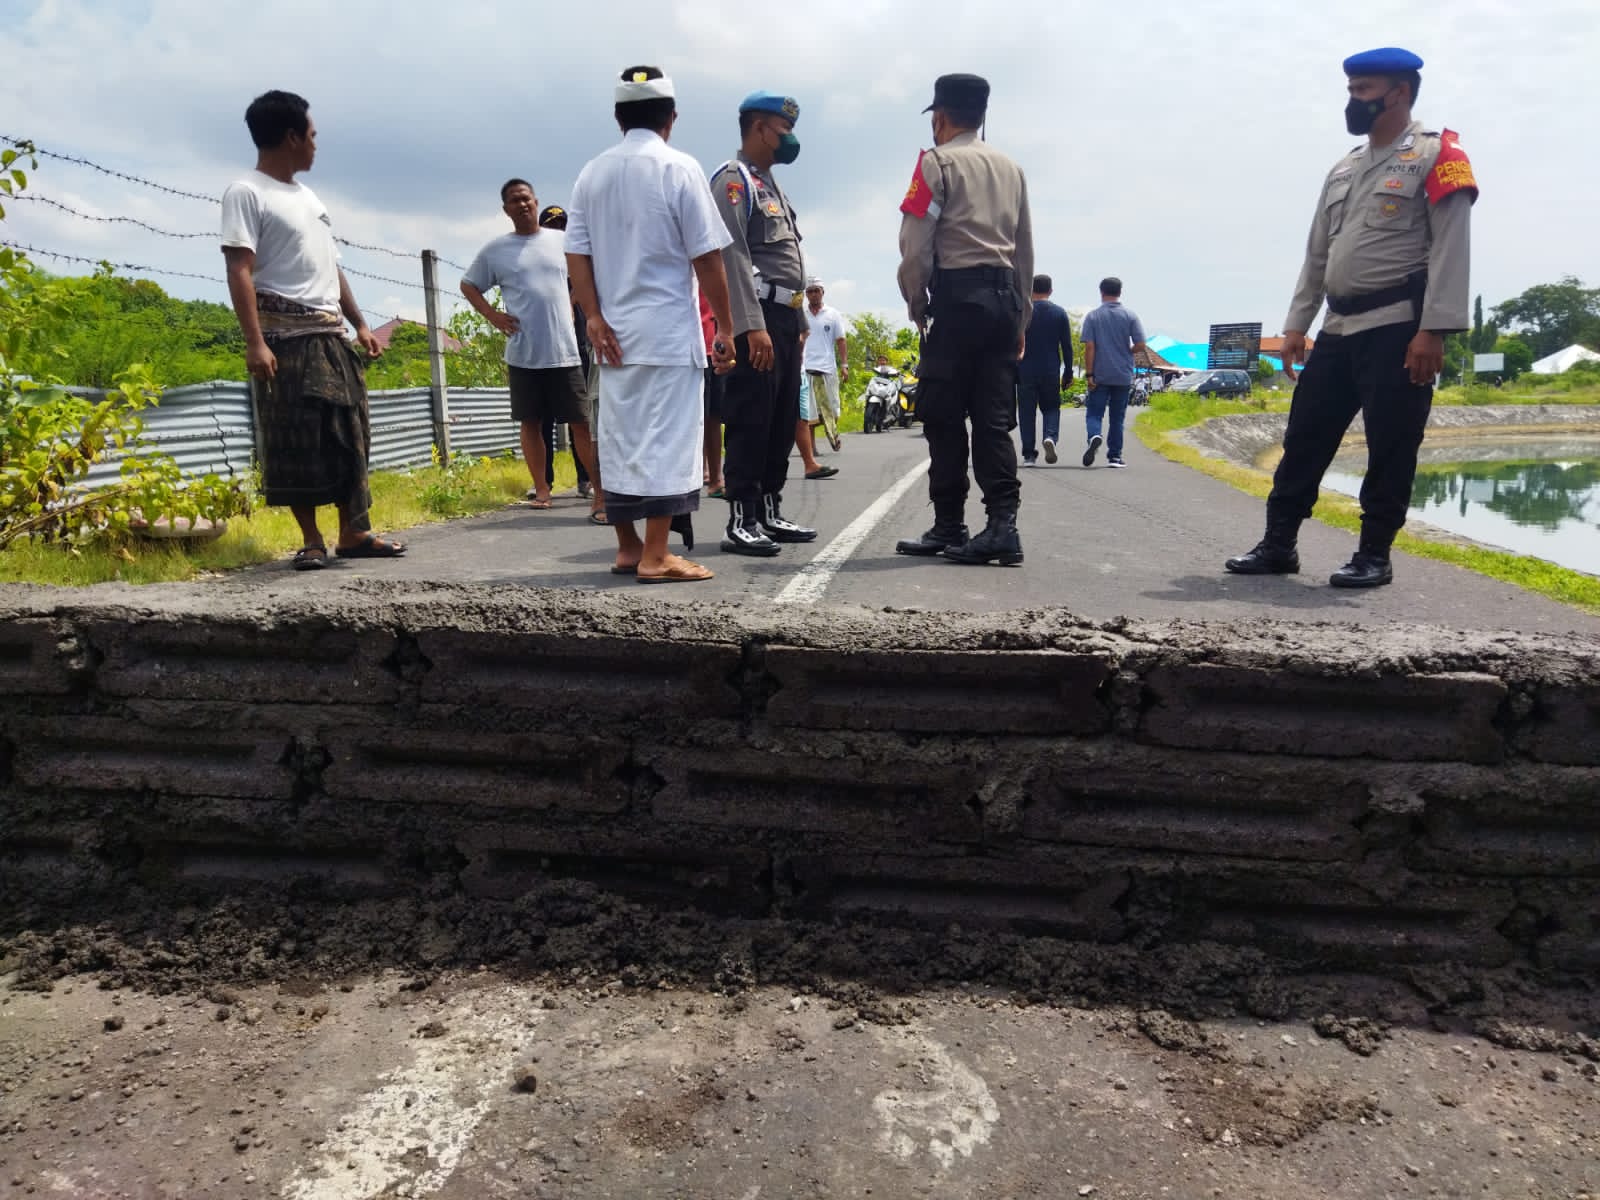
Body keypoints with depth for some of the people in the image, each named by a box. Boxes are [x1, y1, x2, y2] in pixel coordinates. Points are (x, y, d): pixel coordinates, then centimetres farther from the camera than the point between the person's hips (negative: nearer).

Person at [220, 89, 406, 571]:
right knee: (294, 440, -5)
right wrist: (254, 342, -23)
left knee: (349, 435, 6)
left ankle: (354, 533, 12)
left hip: (330, 334, 8)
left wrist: (360, 324, 18)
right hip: (287, 335, -8)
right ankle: (311, 540, 2)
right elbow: (240, 271, -13)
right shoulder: (247, 193, -5)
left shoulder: (308, 195, 21)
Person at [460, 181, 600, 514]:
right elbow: (468, 285, 13)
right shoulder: (495, 249, 4)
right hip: (523, 354, 0)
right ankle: (542, 489, 15)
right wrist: (492, 315, -1)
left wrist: (573, 306, 8)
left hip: (564, 350, 0)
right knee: (531, 422, 6)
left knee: (581, 421, -2)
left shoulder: (561, 240, 8)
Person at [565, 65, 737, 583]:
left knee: (620, 437, 10)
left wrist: (595, 317, 0)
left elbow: (576, 253, 3)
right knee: (666, 439, -4)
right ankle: (655, 556, -5)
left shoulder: (592, 173, 10)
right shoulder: (679, 169, -5)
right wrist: (725, 328, -2)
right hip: (668, 330, -5)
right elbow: (707, 259, -7)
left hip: (614, 332, 6)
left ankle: (628, 547, 18)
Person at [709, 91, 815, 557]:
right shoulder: (734, 180, -5)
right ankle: (741, 522, -6)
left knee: (783, 420, 11)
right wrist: (753, 326, -25)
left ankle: (770, 512, 18)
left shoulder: (771, 184, 24)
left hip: (786, 315, 10)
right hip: (758, 317, -10)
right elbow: (732, 255, -17)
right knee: (750, 421, -9)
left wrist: (796, 320, 19)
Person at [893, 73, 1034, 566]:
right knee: (994, 418, 3)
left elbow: (915, 246, -7)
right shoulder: (1011, 169, 19)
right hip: (1004, 297, 6)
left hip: (957, 296, -6)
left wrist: (915, 303, 5)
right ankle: (1002, 525, -6)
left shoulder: (938, 162, 0)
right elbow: (1025, 251, 19)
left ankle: (949, 527, 3)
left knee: (944, 417, 0)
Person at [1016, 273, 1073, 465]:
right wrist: (1068, 373, 10)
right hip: (1051, 371, 1)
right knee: (1051, 408, 14)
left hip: (1026, 371, -1)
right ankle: (1051, 437, -15)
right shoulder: (1060, 313, 4)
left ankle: (1028, 454, 2)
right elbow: (1067, 346, 4)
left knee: (1027, 411, 5)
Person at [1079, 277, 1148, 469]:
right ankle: (1114, 456, 12)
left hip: (1100, 376, -1)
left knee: (1094, 413, 3)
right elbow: (1140, 345, -4)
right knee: (1117, 418, 10)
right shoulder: (1130, 316, 1)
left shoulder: (1093, 316, -2)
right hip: (1123, 376, 1)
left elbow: (1089, 347, -8)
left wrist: (1088, 374, -6)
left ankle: (1094, 437, -27)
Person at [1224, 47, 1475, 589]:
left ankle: (1374, 554, 7)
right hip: (1338, 330, 7)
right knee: (1305, 437, 6)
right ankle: (1278, 544, 13)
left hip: (1397, 328, -6)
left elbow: (1449, 250, -10)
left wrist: (1431, 331, -18)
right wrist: (1295, 325, 12)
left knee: (1389, 447, -2)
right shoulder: (1343, 168, 19)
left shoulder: (1435, 156, -1)